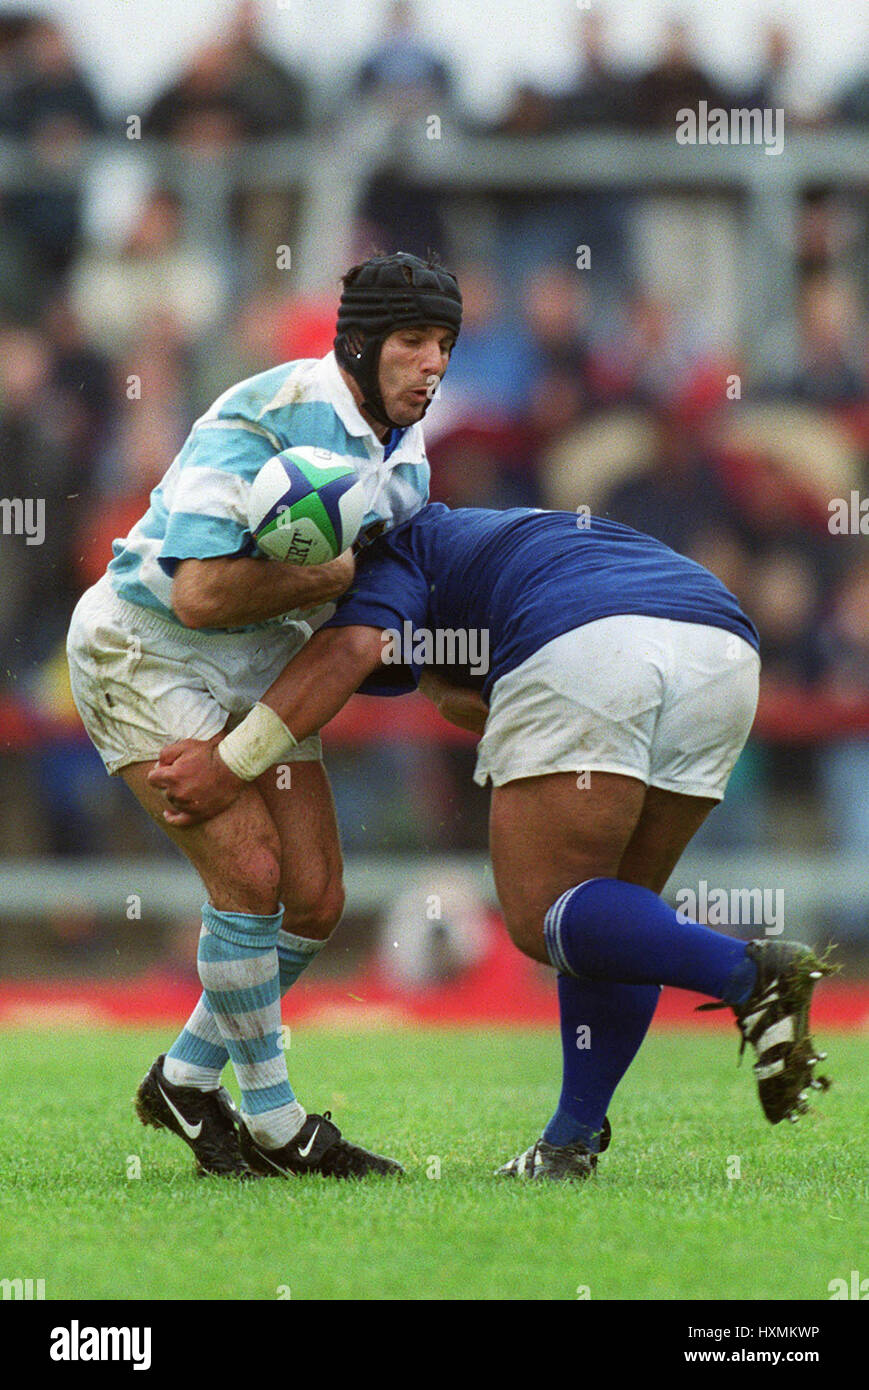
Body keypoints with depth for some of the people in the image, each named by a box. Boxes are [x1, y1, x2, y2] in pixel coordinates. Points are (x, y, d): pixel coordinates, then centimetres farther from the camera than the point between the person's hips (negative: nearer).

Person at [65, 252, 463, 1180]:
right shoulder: (256, 423, -27)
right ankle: (275, 1123, -4)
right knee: (249, 874, -19)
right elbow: (201, 593, -33)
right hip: (145, 653, -8)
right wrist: (345, 572, -25)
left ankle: (186, 1081, 20)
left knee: (315, 897, 0)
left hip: (259, 672, 8)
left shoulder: (401, 445, 1)